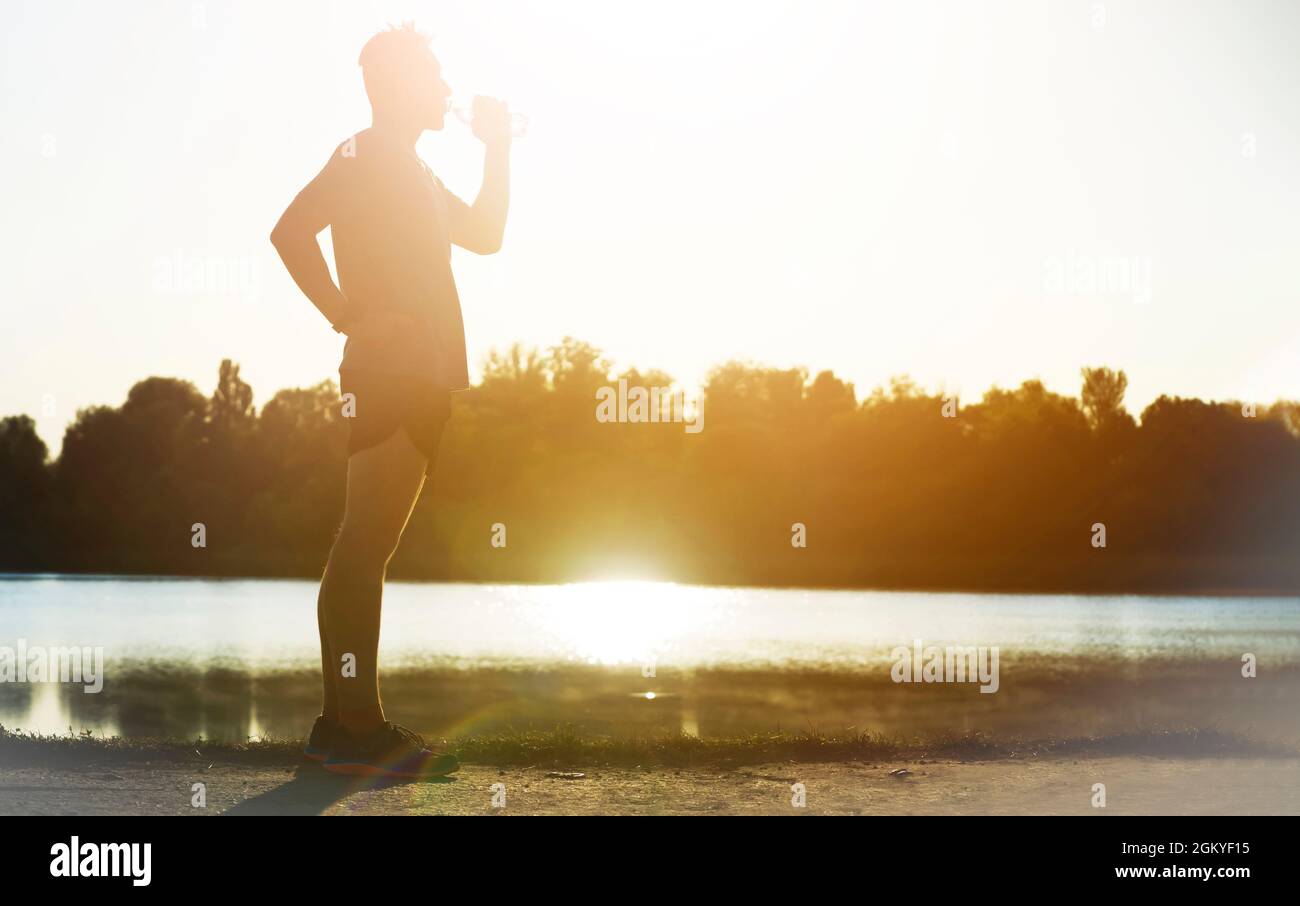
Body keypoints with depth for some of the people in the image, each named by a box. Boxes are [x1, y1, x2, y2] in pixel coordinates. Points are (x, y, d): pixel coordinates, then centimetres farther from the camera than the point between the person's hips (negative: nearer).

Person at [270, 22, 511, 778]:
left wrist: (499, 147, 21)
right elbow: (293, 230, -20)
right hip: (387, 377, -10)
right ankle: (357, 727, -15)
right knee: (365, 547, -12)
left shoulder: (409, 169, 23)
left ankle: (347, 722, 10)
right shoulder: (366, 155, -5)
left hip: (416, 381, 10)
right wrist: (346, 313, -17)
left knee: (367, 548, 8)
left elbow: (484, 234, 26)